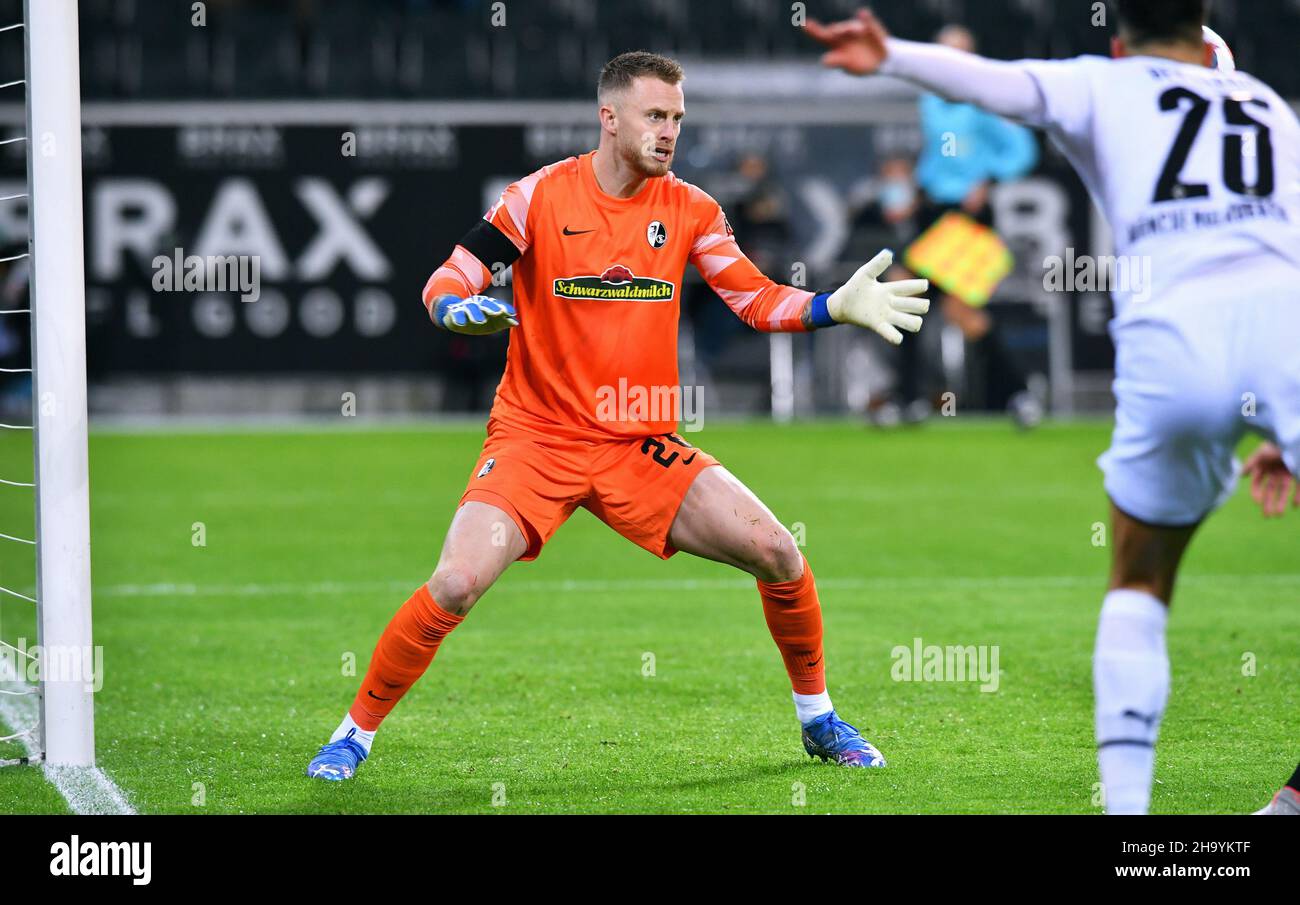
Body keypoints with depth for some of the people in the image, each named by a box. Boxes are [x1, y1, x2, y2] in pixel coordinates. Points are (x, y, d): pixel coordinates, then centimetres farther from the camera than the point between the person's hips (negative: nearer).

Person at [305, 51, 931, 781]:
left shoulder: (690, 210, 3)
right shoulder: (540, 197, -7)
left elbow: (758, 301, 5)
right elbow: (443, 286, -8)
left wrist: (838, 307, -12)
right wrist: (465, 310, -31)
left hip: (643, 446, 3)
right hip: (537, 438, -3)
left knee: (777, 553, -9)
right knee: (457, 584, -23)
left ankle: (819, 720, 14)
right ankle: (356, 733, -2)